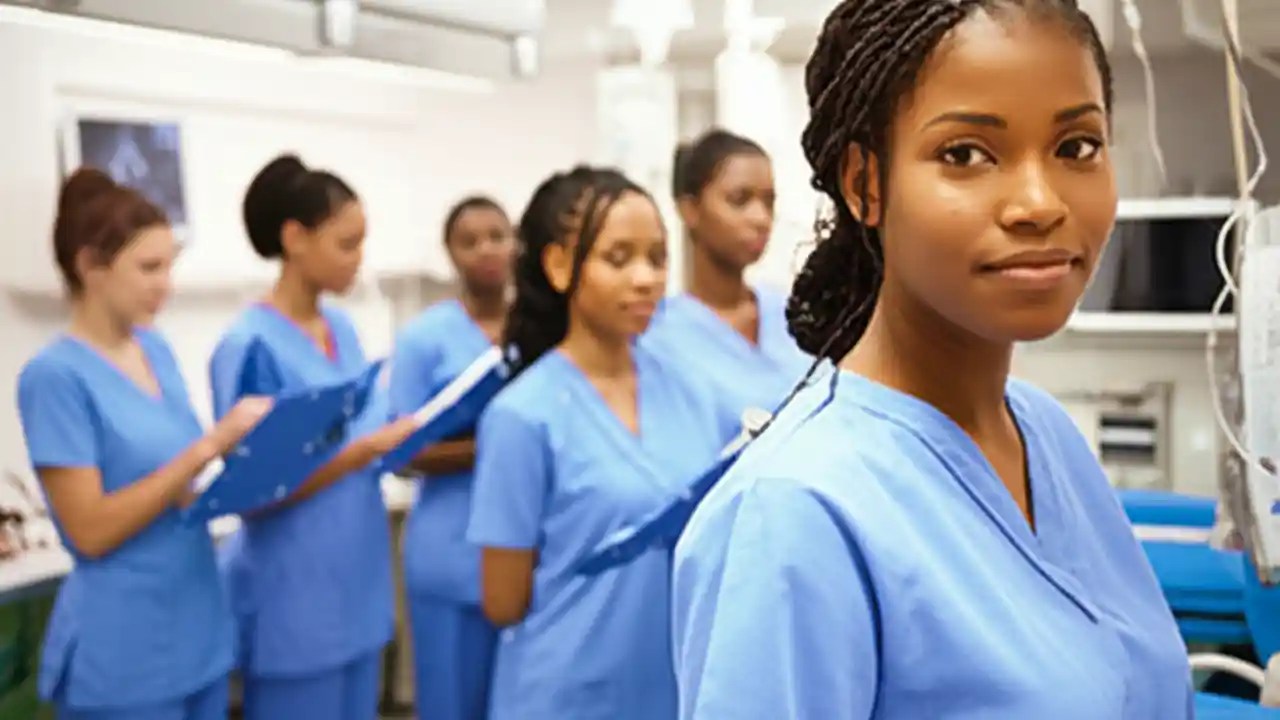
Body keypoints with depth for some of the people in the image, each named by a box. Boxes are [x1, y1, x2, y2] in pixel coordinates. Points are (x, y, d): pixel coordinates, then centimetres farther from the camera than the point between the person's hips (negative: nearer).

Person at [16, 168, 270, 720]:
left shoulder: (157, 349, 6)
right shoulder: (55, 375, -14)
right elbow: (90, 530, -18)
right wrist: (210, 446, -23)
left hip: (199, 632, 7)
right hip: (122, 660, -7)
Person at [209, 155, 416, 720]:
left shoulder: (343, 329, 7)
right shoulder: (249, 345, -14)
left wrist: (411, 434, -6)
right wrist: (364, 451, -23)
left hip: (358, 591, 7)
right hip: (295, 607, -7)